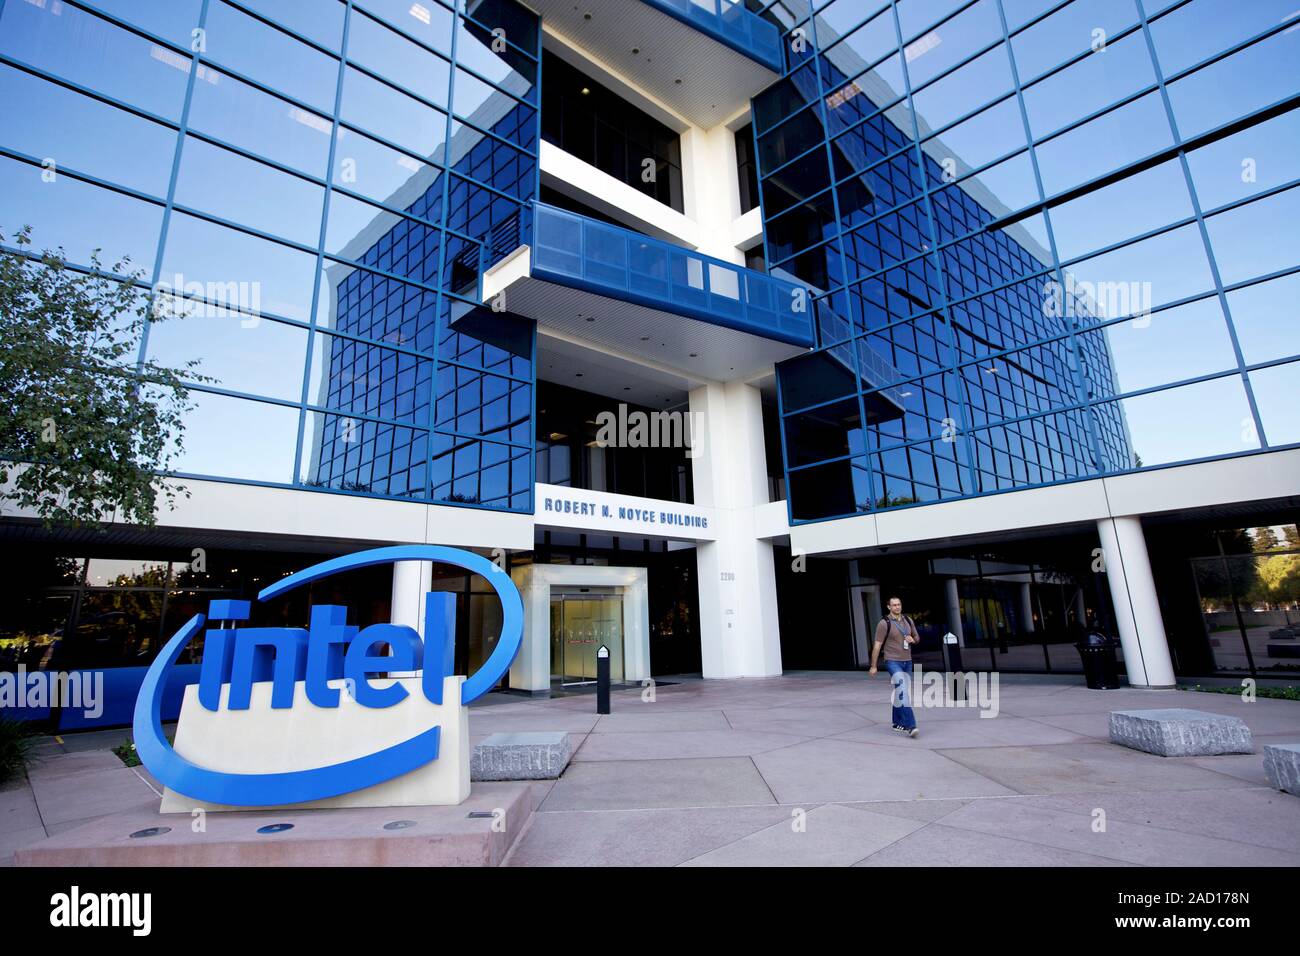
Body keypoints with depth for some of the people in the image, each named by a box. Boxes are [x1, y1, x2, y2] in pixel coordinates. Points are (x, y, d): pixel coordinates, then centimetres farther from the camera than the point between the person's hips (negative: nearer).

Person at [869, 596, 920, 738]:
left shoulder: (908, 620, 5)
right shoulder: (884, 623, -12)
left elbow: (917, 637, 18)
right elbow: (877, 645, -10)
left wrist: (912, 639, -8)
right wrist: (873, 666, -9)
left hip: (907, 662, 6)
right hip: (893, 662, -6)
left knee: (899, 693, 13)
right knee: (903, 691, -18)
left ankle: (898, 723, 25)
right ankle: (910, 726, -20)